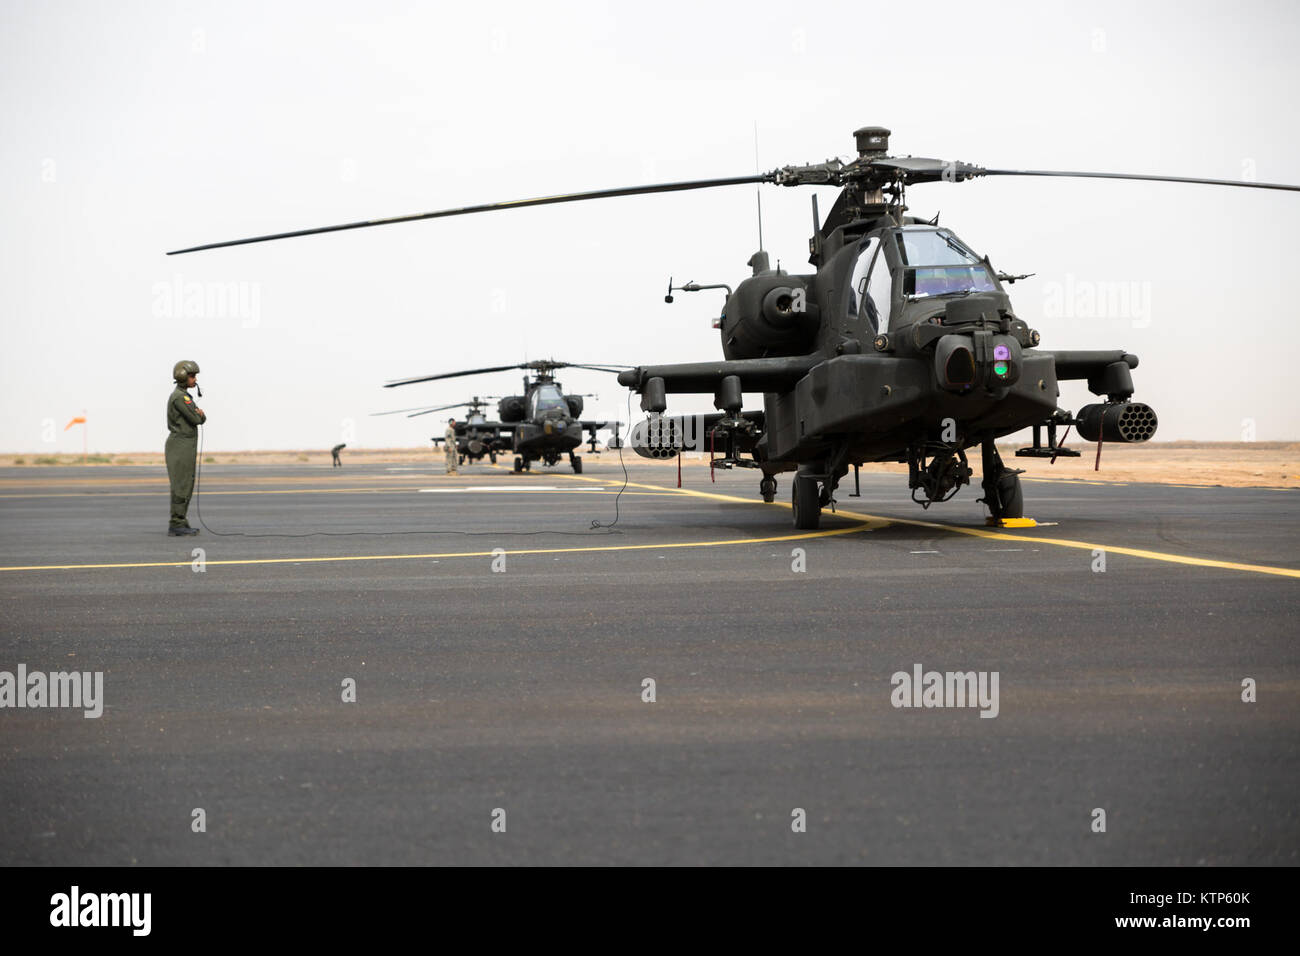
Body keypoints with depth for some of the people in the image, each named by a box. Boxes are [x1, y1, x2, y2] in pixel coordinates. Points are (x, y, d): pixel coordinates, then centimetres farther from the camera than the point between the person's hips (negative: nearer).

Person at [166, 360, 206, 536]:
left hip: (185, 445, 10)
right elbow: (195, 419, -18)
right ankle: (176, 525, -6)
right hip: (181, 444, -10)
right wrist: (198, 414, 6)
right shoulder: (179, 397, -15)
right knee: (181, 485, -8)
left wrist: (199, 413, -10)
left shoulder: (184, 396, 18)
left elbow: (202, 419, 14)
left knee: (186, 486, 11)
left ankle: (180, 524, 13)